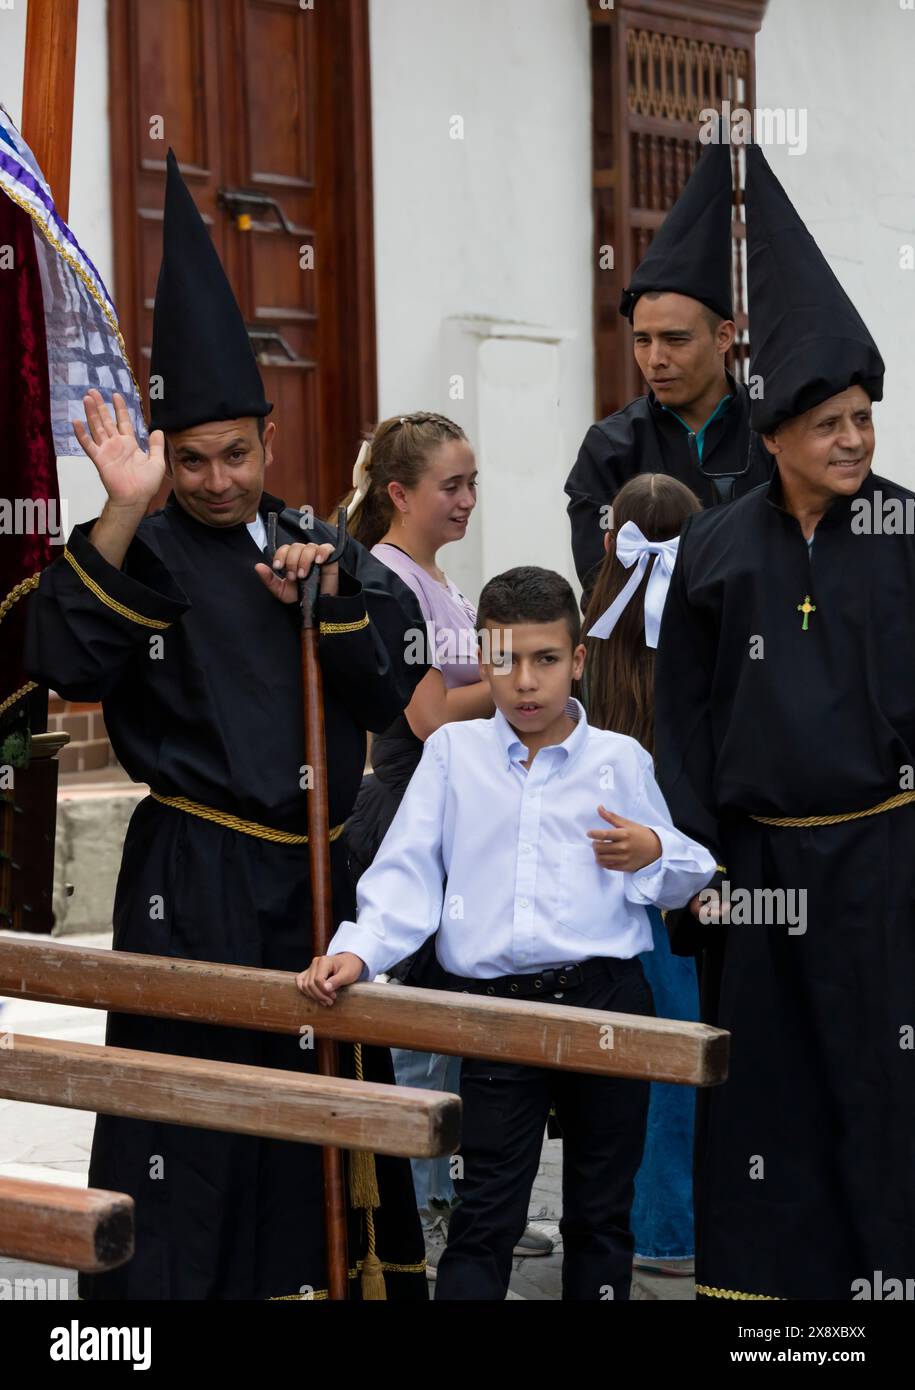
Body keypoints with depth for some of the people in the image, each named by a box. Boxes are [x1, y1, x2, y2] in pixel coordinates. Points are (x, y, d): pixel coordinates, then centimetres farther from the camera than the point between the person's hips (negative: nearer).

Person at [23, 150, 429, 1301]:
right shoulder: (146, 556, -3)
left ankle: (338, 1274, 27)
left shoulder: (322, 548, 11)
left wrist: (328, 595, -11)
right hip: (192, 885, -5)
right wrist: (122, 516, -27)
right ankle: (165, 1287, 3)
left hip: (317, 870, 5)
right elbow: (66, 662, -20)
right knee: (187, 1117, -5)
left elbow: (386, 692, 5)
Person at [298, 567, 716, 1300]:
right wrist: (357, 950, -13)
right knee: (485, 1217, -2)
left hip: (607, 999, 1)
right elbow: (408, 874, 2)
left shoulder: (621, 759, 7)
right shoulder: (452, 752, 7)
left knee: (600, 1212, 11)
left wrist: (654, 856, -9)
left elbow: (687, 879, 13)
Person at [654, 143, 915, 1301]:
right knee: (765, 1104, 9)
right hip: (759, 864, 2)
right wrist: (697, 860, 2)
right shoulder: (715, 552, 3)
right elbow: (684, 715, 6)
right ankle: (768, 1274, 21)